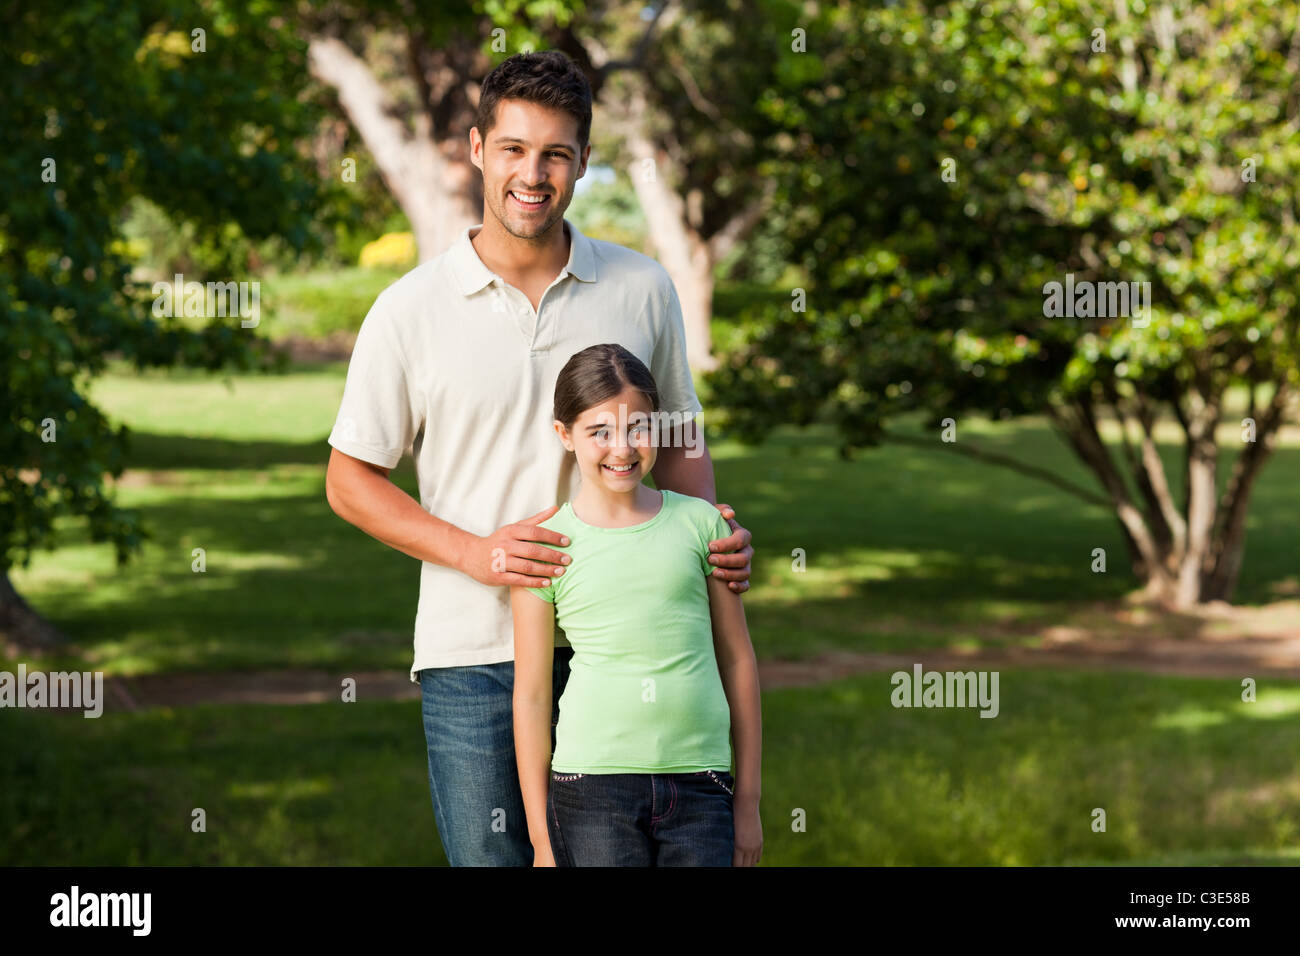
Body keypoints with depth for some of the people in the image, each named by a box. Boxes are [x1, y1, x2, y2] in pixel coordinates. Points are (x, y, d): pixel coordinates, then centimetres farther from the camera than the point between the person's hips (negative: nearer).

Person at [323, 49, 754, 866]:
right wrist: (475, 552, -11)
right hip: (475, 652, -1)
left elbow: (680, 438, 17)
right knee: (489, 859, 4)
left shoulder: (642, 289, 5)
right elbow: (351, 480, 3)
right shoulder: (412, 310, -1)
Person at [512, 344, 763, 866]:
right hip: (591, 785, -2)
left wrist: (747, 801, 11)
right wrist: (542, 837, 2)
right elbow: (531, 695, 3)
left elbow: (737, 658, 11)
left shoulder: (699, 523, 6)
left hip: (700, 784, 2)